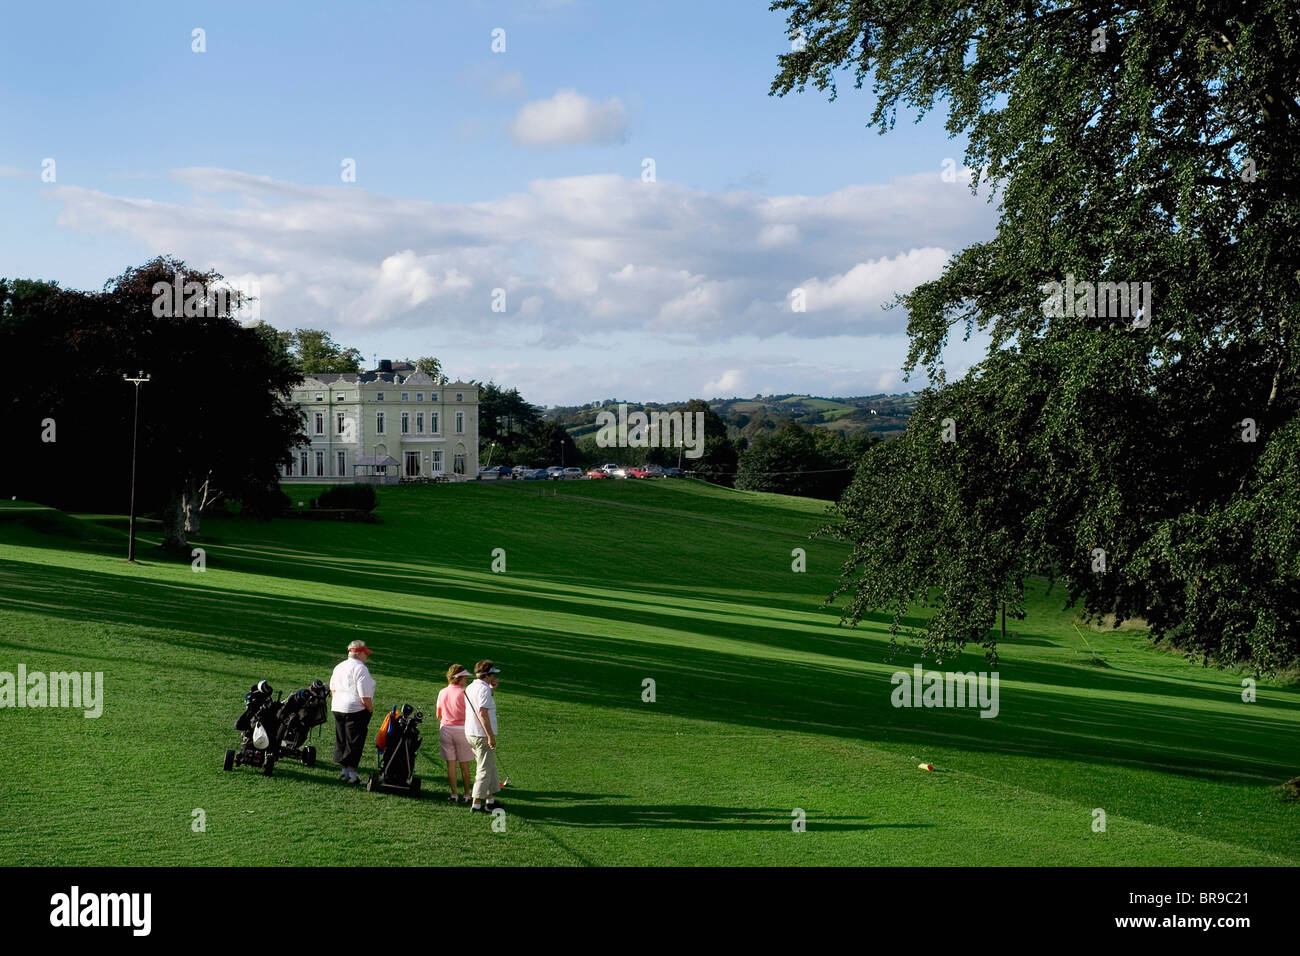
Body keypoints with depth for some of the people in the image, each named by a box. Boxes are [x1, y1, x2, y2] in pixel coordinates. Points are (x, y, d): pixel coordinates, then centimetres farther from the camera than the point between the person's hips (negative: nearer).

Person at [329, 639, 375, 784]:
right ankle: (352, 773, 0)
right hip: (356, 710, -8)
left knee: (341, 740, 14)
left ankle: (344, 771, 19)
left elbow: (332, 689, 21)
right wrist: (371, 709, -4)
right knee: (354, 742, -2)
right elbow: (365, 696, -18)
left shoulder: (338, 667, 11)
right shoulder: (361, 669, -15)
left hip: (337, 708, 8)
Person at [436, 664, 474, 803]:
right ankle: (466, 795, 11)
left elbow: (438, 715, 11)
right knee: (464, 765, 5)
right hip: (462, 729, -4)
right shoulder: (464, 693, -12)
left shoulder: (442, 693, 3)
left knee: (450, 764, 8)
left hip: (445, 729, 4)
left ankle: (454, 794, 10)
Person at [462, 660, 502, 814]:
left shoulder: (470, 688, 14)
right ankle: (476, 804, -4)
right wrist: (491, 736, -23)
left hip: (470, 733, 10)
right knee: (485, 769, -4)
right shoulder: (483, 689, -16)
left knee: (490, 767, 19)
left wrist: (492, 688, 22)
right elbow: (483, 713, -24)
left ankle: (489, 800, 26)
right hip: (482, 735, -10)